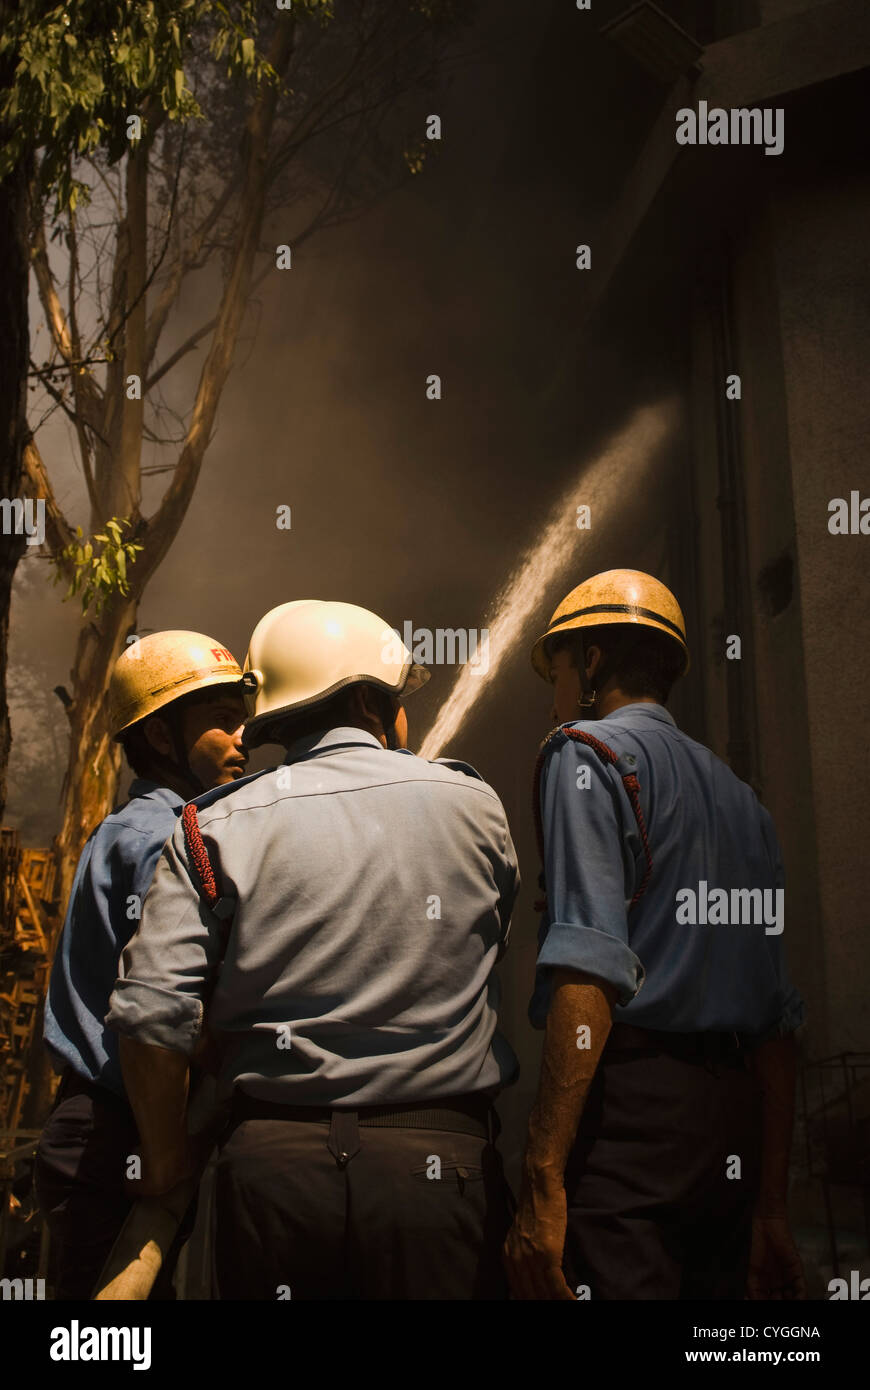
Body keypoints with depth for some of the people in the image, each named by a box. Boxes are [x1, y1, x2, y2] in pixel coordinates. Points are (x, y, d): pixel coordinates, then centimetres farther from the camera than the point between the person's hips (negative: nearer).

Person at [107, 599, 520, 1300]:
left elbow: (149, 1012, -7)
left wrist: (166, 1156, 6)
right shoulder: (473, 803, 1)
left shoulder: (220, 827, -2)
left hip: (271, 1163, 1)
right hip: (439, 1159, 0)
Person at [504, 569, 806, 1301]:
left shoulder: (588, 751, -1)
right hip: (731, 1136, 8)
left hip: (632, 1103, -8)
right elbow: (777, 1018, 18)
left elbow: (589, 972, -16)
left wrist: (543, 1182, -18)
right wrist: (770, 1207, 23)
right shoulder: (740, 796, 20)